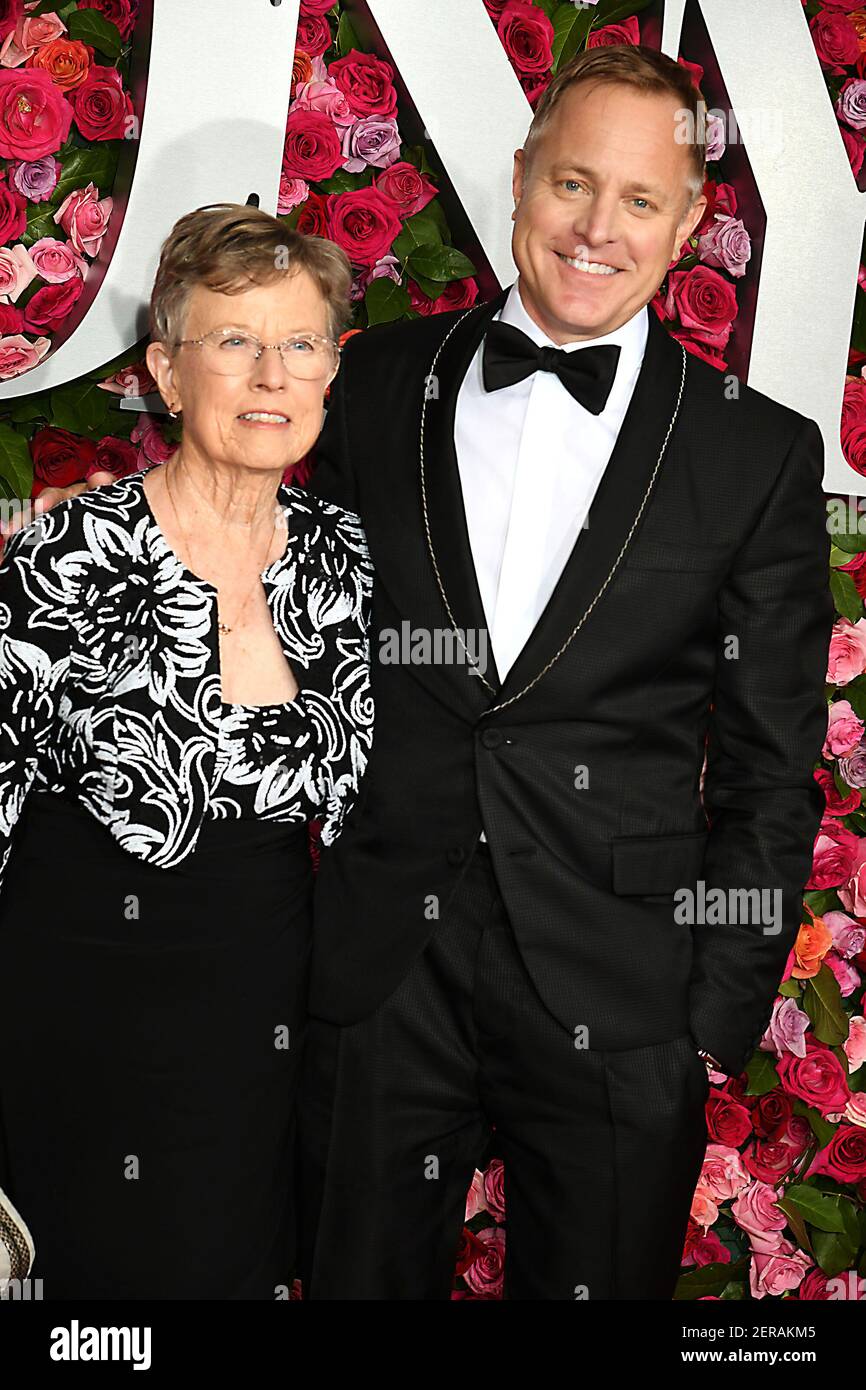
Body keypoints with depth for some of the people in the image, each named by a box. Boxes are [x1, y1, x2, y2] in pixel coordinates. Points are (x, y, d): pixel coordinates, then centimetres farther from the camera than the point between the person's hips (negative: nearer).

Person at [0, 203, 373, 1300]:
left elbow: (338, 795, -5)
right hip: (95, 989, -4)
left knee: (250, 1261, 21)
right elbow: (151, 812, -13)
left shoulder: (335, 549, -2)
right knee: (121, 1267, 13)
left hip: (269, 984, 5)